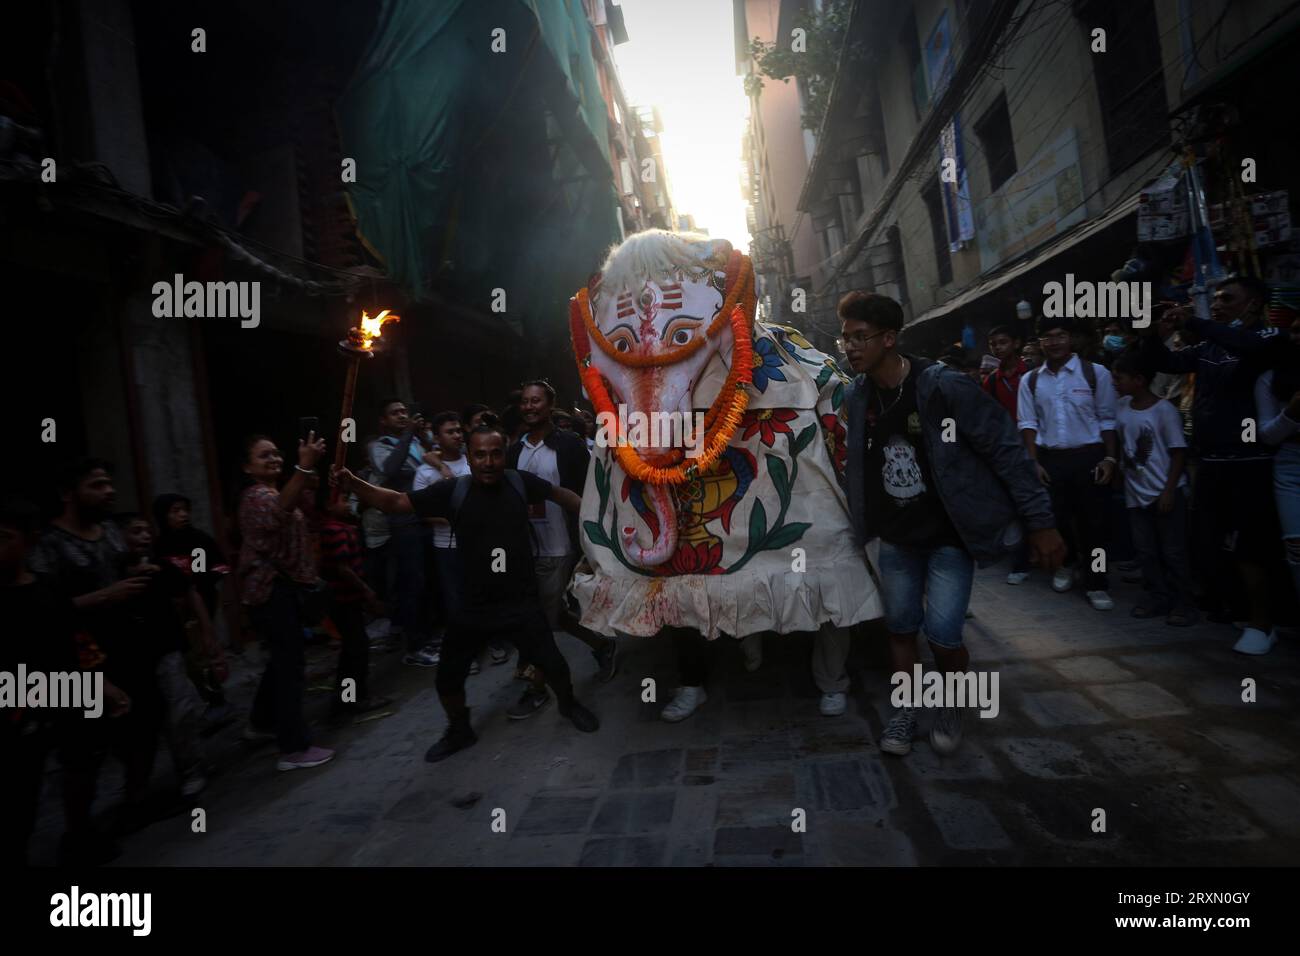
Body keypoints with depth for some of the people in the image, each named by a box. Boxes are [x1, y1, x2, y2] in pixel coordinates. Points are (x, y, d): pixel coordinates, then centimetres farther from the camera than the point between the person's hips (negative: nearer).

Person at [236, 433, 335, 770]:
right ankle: (294, 749, -4)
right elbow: (281, 509, -40)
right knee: (290, 662, -9)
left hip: (280, 585, 10)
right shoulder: (256, 495, -16)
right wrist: (304, 466, -56)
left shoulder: (274, 491, 18)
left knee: (284, 657, 21)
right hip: (271, 589, -10)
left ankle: (261, 723, 38)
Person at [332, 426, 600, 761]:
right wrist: (354, 485, -26)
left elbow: (560, 494, 8)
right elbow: (396, 502, -11)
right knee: (448, 677, 9)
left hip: (522, 602, 0)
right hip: (475, 606, 1)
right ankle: (459, 731, 38)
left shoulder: (520, 482, -9)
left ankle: (568, 704, 42)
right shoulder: (453, 490, -11)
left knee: (552, 663, 8)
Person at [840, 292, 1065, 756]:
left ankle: (953, 706, 22)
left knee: (941, 634, -7)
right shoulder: (857, 396, -3)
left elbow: (1006, 449, -16)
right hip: (896, 537, 5)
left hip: (950, 535, -5)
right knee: (900, 628, 11)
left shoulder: (943, 386, -20)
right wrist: (864, 525, 10)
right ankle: (906, 709, 31)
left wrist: (1040, 521, -16)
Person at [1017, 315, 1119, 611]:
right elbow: (1028, 423, 4)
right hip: (1050, 459, 2)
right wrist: (1034, 462, -3)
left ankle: (1096, 584, 14)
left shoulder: (1096, 373, -1)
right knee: (1058, 517, 13)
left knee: (1093, 520, 1)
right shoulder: (1030, 380, 5)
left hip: (1089, 456, -2)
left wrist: (1110, 457, -6)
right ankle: (1067, 564, 37)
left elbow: (1107, 419, 1)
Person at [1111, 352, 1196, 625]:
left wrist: (1168, 491, -15)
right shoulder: (1120, 407, 2)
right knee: (1146, 551, 10)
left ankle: (1182, 604, 12)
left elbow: (1179, 453, -12)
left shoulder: (1164, 410, -13)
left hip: (1166, 492, -5)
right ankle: (1160, 598, 21)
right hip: (1136, 493, 6)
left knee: (1173, 552, 2)